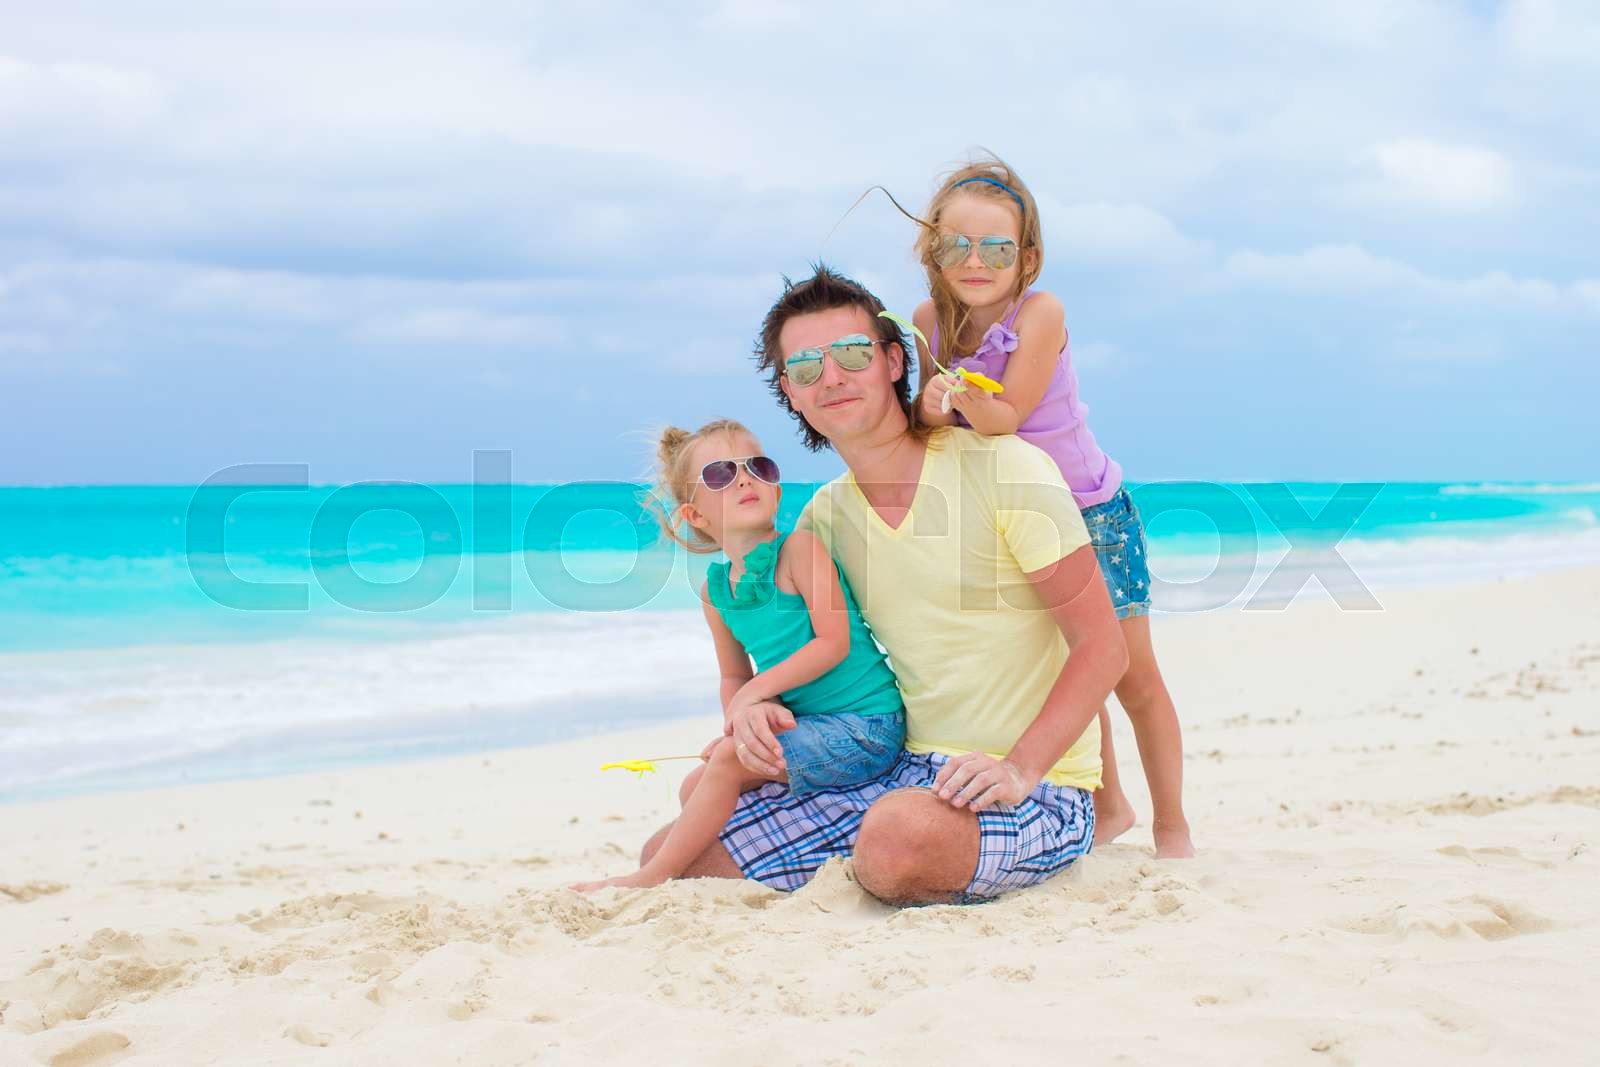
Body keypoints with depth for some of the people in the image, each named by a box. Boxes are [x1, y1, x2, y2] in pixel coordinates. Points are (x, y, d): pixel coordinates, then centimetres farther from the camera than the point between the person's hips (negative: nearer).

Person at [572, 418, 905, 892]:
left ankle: (652, 878, -2)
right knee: (696, 787, 8)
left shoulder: (799, 548, -13)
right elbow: (735, 676, 17)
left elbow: (834, 643, -19)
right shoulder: (715, 589, 6)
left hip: (864, 726, -7)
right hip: (807, 725, 7)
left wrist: (757, 691, -17)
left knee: (729, 760, -16)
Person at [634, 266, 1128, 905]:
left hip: (1039, 788, -6)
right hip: (906, 774, 6)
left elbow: (1103, 647, -11)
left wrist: (1019, 769, -23)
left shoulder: (1004, 469, -9)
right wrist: (757, 706, -4)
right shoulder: (823, 517, 9)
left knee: (899, 836, -40)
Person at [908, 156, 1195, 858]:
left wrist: (963, 396, -51)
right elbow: (923, 417, -7)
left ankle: (1171, 825, 16)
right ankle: (1107, 806, 29)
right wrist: (931, 407, -29)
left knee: (1133, 674, 2)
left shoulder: (1040, 312, -25)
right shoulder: (930, 319, -12)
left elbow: (1006, 416, -31)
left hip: (1093, 510, -4)